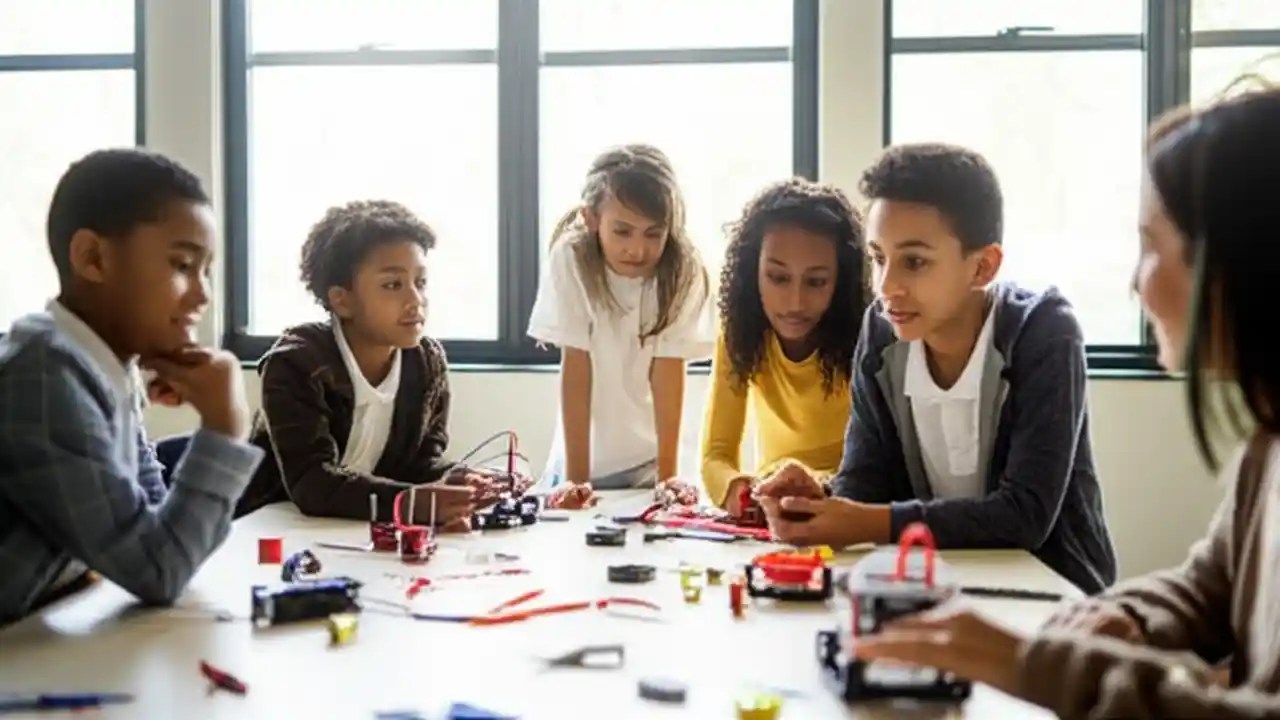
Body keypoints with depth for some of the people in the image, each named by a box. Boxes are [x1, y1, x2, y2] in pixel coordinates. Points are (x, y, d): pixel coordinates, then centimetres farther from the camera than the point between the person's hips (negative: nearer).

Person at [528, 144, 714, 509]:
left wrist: (668, 475, -20)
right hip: (586, 456, 0)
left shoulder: (683, 270, -16)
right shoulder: (570, 260, -18)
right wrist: (575, 476, -22)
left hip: (649, 460, 0)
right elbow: (576, 368, -19)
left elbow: (668, 370, -15)